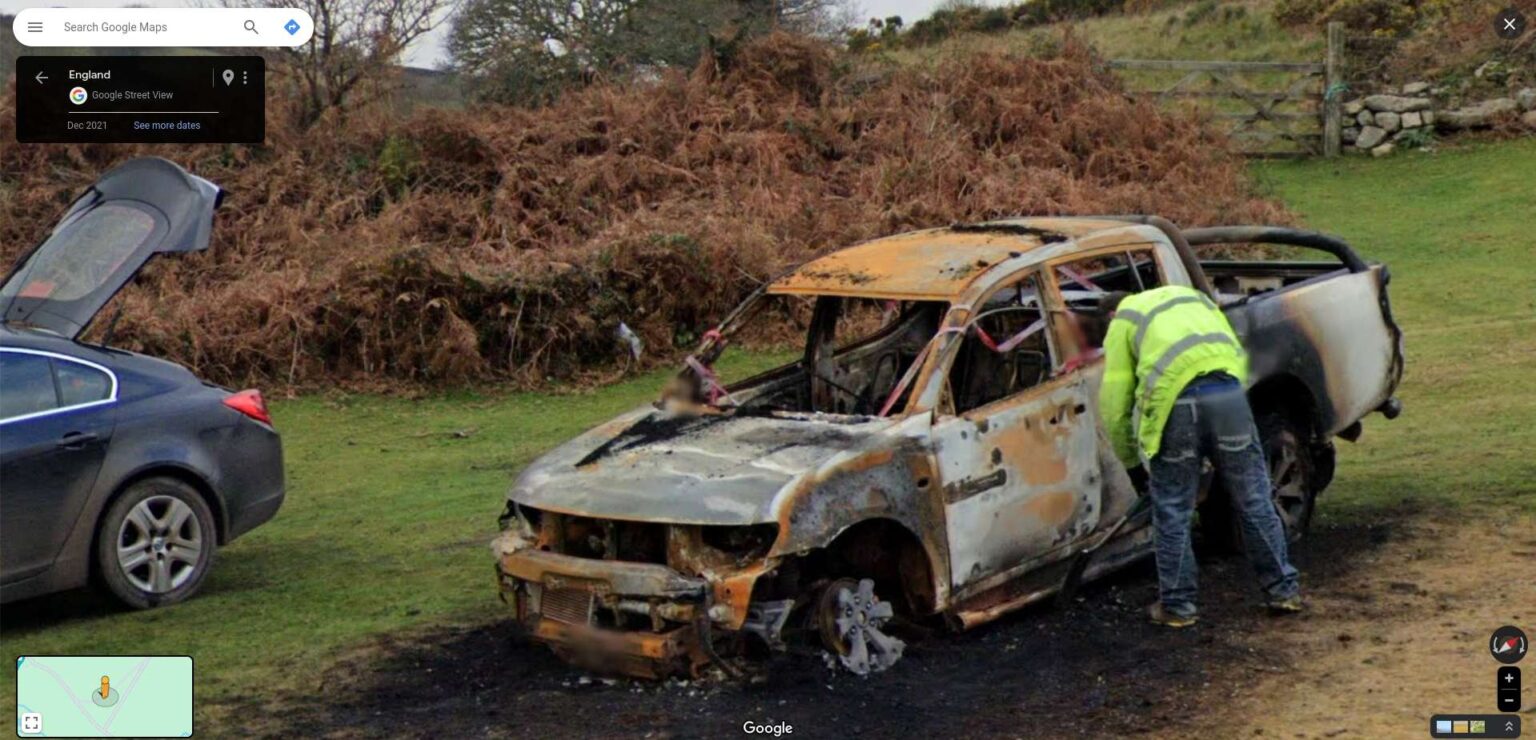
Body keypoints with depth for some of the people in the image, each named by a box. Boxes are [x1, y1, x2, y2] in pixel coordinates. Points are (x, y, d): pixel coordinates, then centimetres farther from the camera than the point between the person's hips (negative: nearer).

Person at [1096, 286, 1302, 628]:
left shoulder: (1122, 321, 20)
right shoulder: (1191, 296, 33)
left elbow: (1114, 401, 15)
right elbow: (1239, 356, 26)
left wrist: (1129, 459, 26)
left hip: (1175, 402, -3)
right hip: (1228, 392, 3)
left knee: (1172, 513, 10)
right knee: (1253, 500, 14)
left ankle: (1177, 605, 16)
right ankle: (1283, 590, 21)